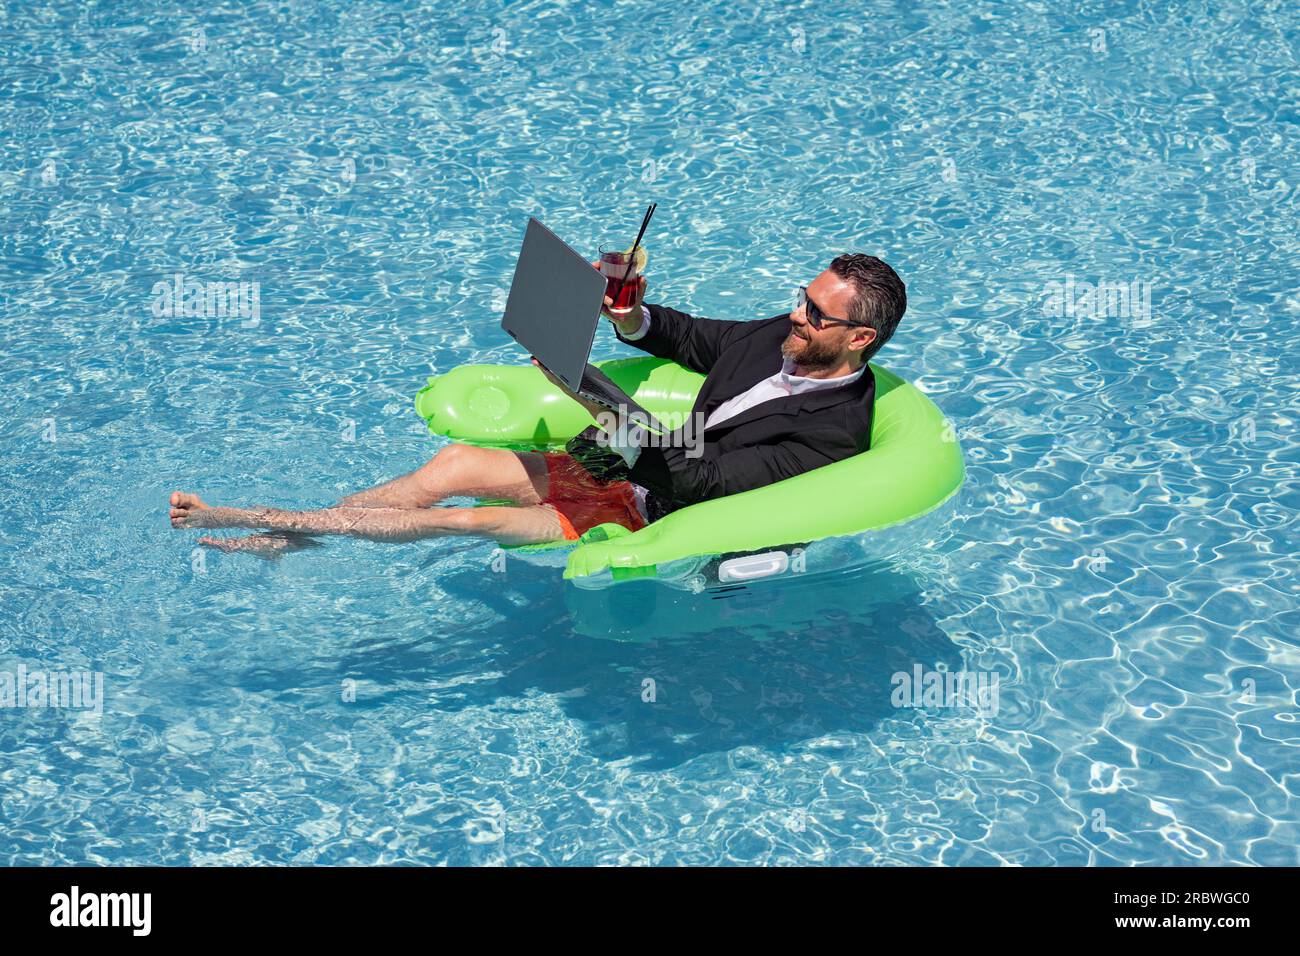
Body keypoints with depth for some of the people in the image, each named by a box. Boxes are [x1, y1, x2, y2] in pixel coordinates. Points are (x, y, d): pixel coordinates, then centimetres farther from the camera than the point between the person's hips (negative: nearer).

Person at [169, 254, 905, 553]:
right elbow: (690, 338, 17)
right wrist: (633, 317, -6)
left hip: (649, 514, -8)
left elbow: (706, 478, -27)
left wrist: (615, 417, -32)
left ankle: (287, 523, -5)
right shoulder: (786, 335, 4)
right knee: (455, 463, -5)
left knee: (472, 518, -15)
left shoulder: (836, 433, -20)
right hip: (618, 466, 8)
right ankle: (285, 536, 1)